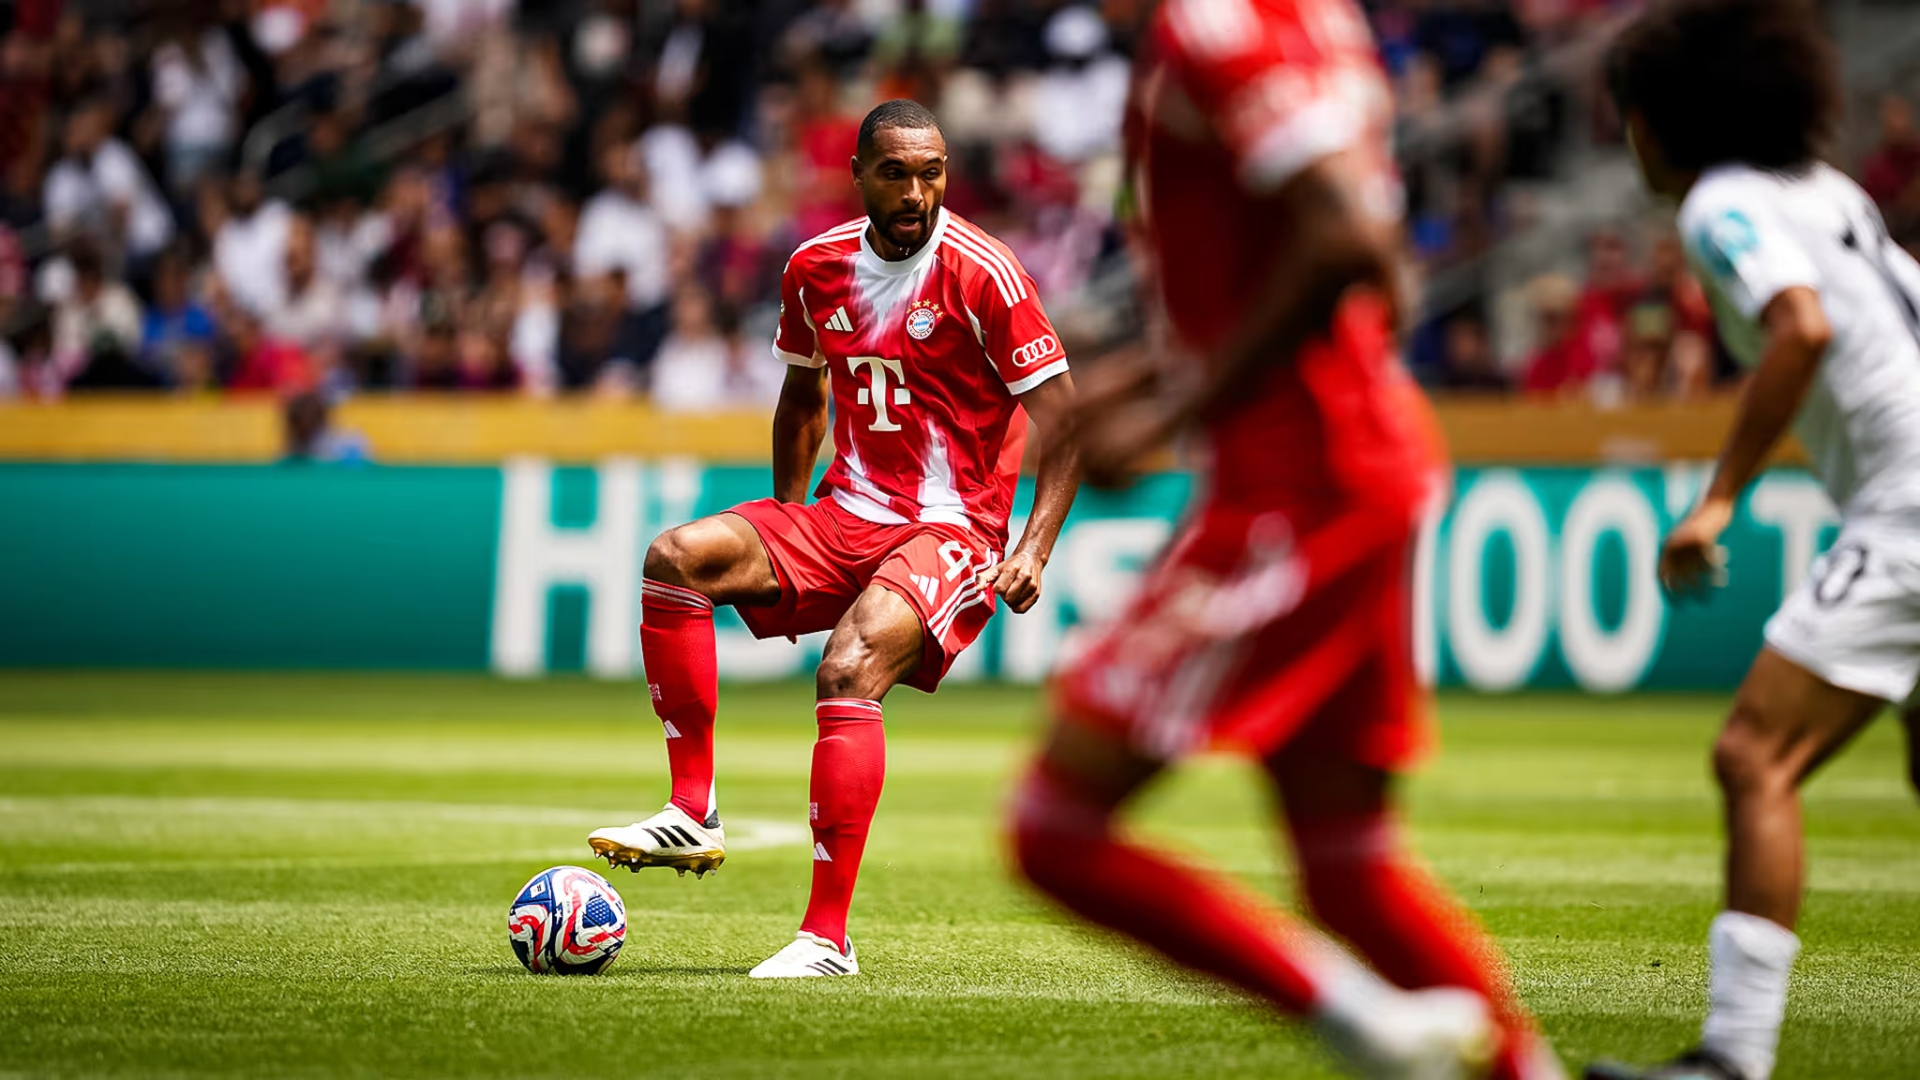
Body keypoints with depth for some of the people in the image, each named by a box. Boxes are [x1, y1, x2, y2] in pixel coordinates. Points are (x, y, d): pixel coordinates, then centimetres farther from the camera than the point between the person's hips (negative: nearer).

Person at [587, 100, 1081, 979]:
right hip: (843, 518, 6)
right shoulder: (816, 268, 6)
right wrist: (785, 529, 19)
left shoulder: (982, 274, -11)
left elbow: (1064, 421, -9)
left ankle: (828, 937, -28)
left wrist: (1033, 553, -19)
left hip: (950, 530, -6)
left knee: (847, 670, -32)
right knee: (675, 557, -18)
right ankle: (692, 815, -15)